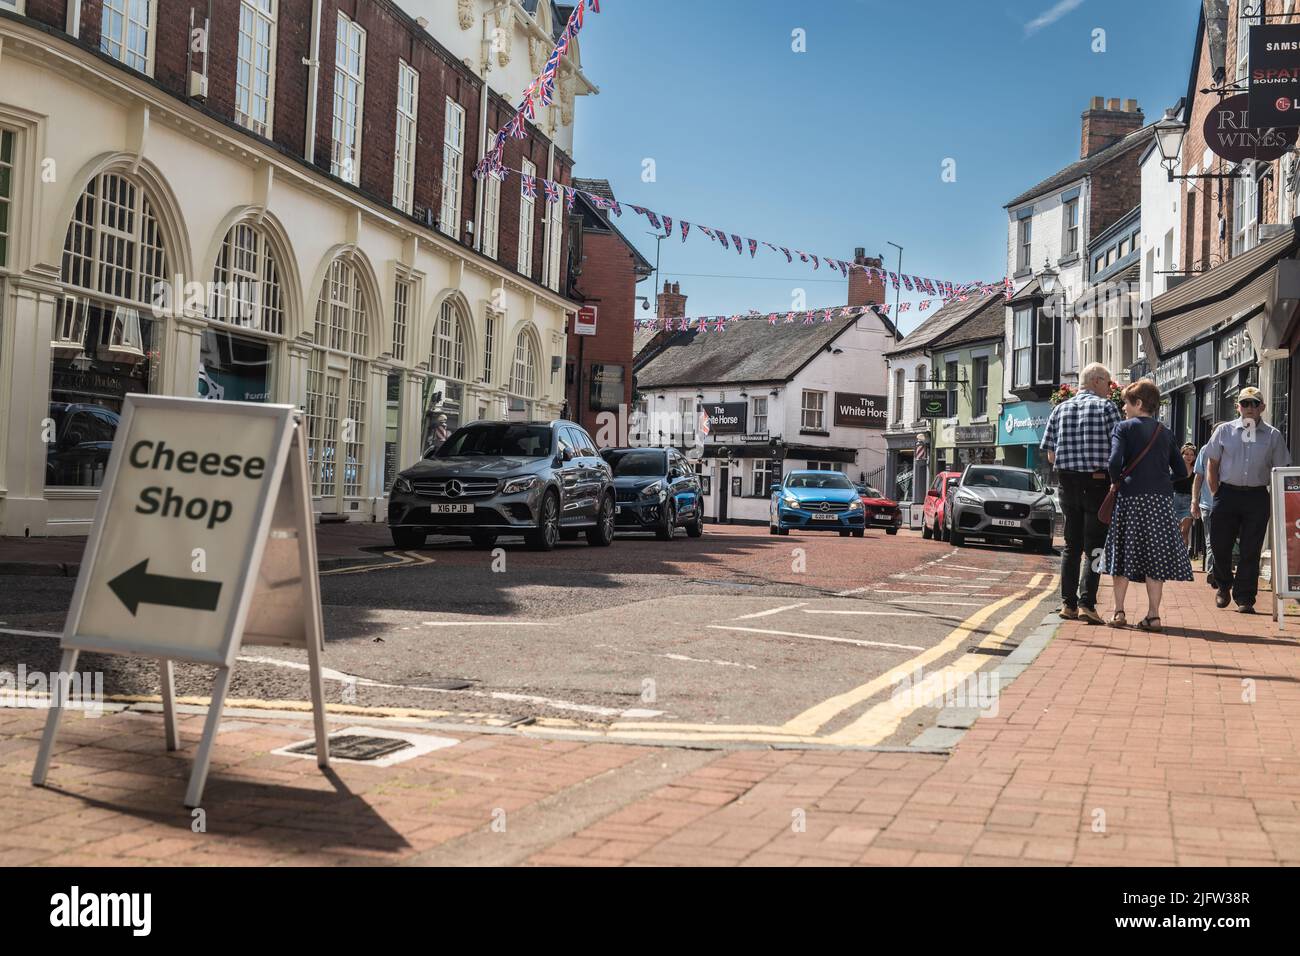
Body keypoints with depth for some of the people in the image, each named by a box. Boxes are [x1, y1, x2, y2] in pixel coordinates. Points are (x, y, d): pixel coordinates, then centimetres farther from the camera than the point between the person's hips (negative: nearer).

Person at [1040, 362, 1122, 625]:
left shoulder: (1060, 409, 8)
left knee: (1071, 544, 12)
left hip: (1068, 483, 4)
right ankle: (1087, 603, -8)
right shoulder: (1106, 407, -4)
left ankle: (1068, 603, 11)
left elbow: (1051, 455, 7)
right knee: (1094, 545, 0)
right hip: (1098, 484, -4)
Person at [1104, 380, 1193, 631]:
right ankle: (1153, 615, 3)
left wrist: (1116, 483, 1)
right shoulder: (1166, 433, 13)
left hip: (1131, 497, -3)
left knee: (1123, 554, 6)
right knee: (1155, 555, 5)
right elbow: (1181, 471, 11)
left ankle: (1119, 611, 7)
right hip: (1161, 501, 3)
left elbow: (1115, 462, -16)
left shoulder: (1124, 427, -1)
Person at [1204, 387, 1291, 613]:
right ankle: (1223, 586, 26)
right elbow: (1212, 465, 8)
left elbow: (1281, 470, 7)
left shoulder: (1273, 435, 6)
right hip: (1228, 492, 0)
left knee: (1251, 551, 1)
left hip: (1257, 497, 0)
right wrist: (1216, 494, 3)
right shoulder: (1224, 431, 6)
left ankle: (1245, 598, 8)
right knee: (1220, 544, 2)